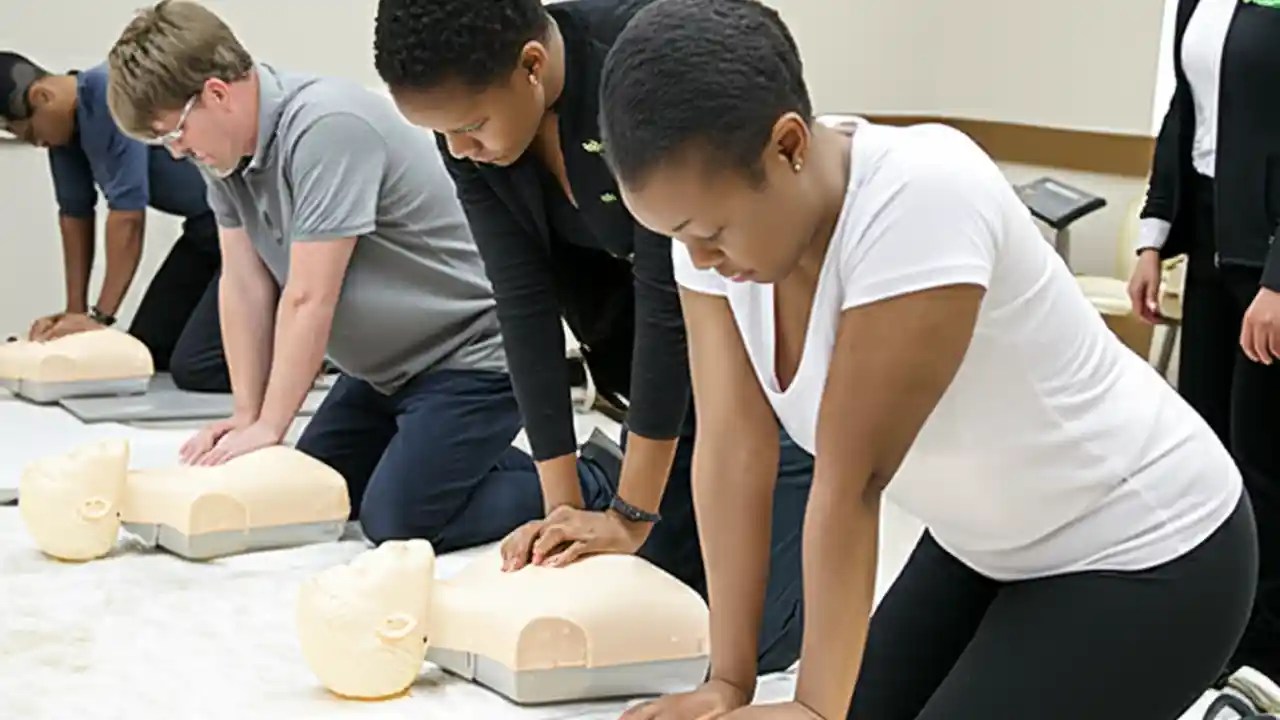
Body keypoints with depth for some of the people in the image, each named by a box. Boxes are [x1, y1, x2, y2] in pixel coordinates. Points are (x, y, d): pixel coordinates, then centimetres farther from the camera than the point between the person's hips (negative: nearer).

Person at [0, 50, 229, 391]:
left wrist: (100, 315, -15)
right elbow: (74, 214, 12)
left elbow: (129, 213, -22)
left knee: (193, 368, -19)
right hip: (206, 224, 10)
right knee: (147, 353, 7)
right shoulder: (63, 123, 4)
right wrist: (75, 310, 10)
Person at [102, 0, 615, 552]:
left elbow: (309, 299, -26)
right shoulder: (226, 145, -1)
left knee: (394, 520, -19)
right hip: (387, 366, 10)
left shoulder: (325, 128, -28)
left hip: (471, 357, -9)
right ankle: (468, 461, 26)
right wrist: (246, 416, -5)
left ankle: (584, 489, 0)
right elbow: (245, 285, 0)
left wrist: (268, 427, -19)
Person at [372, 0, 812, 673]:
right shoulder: (467, 118, -13)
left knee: (752, 629, -9)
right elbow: (525, 302, -12)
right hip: (667, 348, 6)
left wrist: (631, 516, -24)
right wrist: (562, 507, -14)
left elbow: (670, 291, -29)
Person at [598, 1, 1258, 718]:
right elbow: (733, 446, -14)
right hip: (988, 546, 7)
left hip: (1146, 555, -7)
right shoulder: (718, 207, -13)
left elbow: (853, 479, -31)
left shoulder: (918, 196, -34)